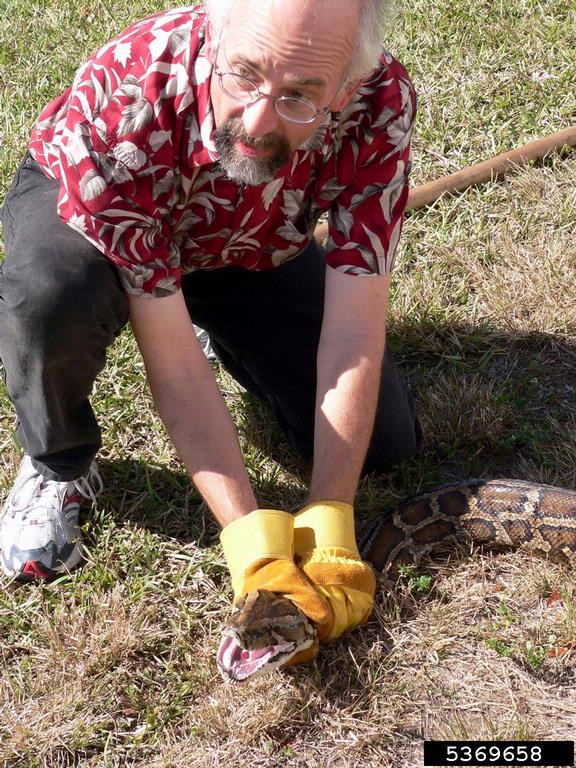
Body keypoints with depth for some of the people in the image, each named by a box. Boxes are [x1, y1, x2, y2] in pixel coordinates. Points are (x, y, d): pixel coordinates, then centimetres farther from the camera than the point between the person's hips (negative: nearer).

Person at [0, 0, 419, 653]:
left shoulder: (380, 102, -33)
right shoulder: (122, 107, -41)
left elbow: (354, 336, -31)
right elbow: (173, 361, -37)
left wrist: (328, 534, -34)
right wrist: (255, 545, -40)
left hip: (249, 244, 3)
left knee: (384, 441, -8)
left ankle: (228, 335, 21)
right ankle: (59, 466, -6)